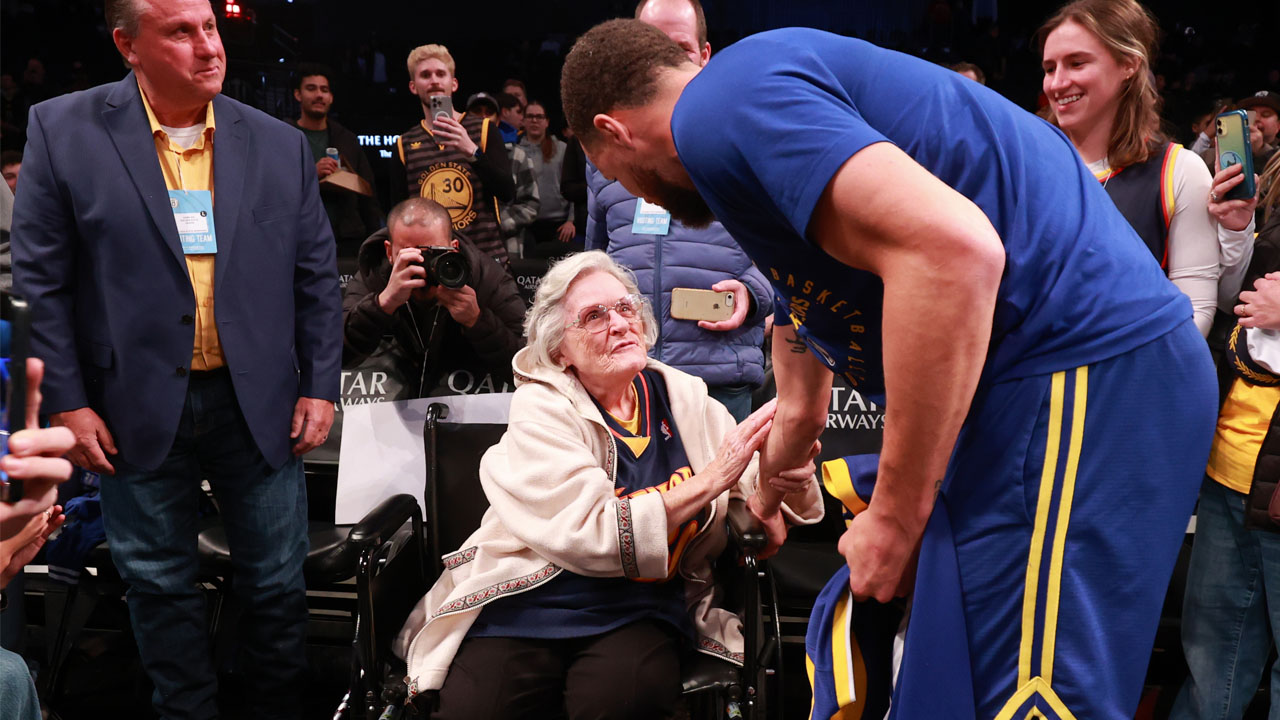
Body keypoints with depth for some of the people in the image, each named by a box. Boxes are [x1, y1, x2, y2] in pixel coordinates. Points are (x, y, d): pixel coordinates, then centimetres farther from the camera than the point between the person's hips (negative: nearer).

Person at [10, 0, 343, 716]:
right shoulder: (63, 131, -4)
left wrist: (321, 386, 1)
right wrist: (66, 401, -7)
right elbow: (39, 280, -3)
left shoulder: (280, 144, 2)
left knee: (278, 583, 12)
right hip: (139, 410, -1)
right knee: (162, 589, 13)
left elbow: (317, 277, 6)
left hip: (259, 407, 2)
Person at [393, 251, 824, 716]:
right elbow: (591, 535, -18)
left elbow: (761, 508, 6)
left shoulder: (682, 397, 7)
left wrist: (791, 480, -17)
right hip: (528, 606, -1)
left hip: (641, 612, 2)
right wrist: (711, 479, -20)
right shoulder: (541, 409, -4)